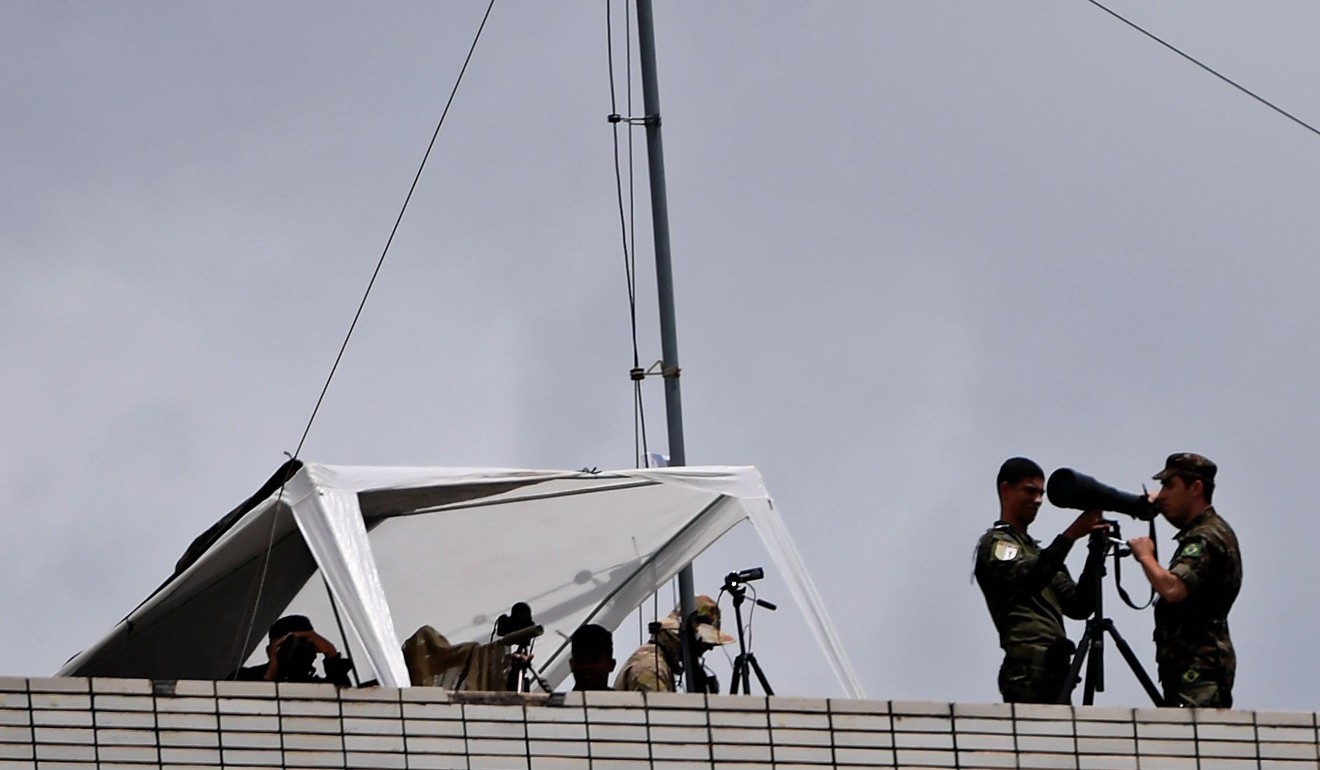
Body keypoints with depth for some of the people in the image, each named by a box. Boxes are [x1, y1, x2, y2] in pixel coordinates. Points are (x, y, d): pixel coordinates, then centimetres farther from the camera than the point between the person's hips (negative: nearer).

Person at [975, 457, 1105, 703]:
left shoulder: (1037, 552, 29)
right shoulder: (995, 543, 3)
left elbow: (1077, 606, 18)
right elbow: (1026, 580, -19)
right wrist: (1071, 535, -21)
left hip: (1055, 667, 8)